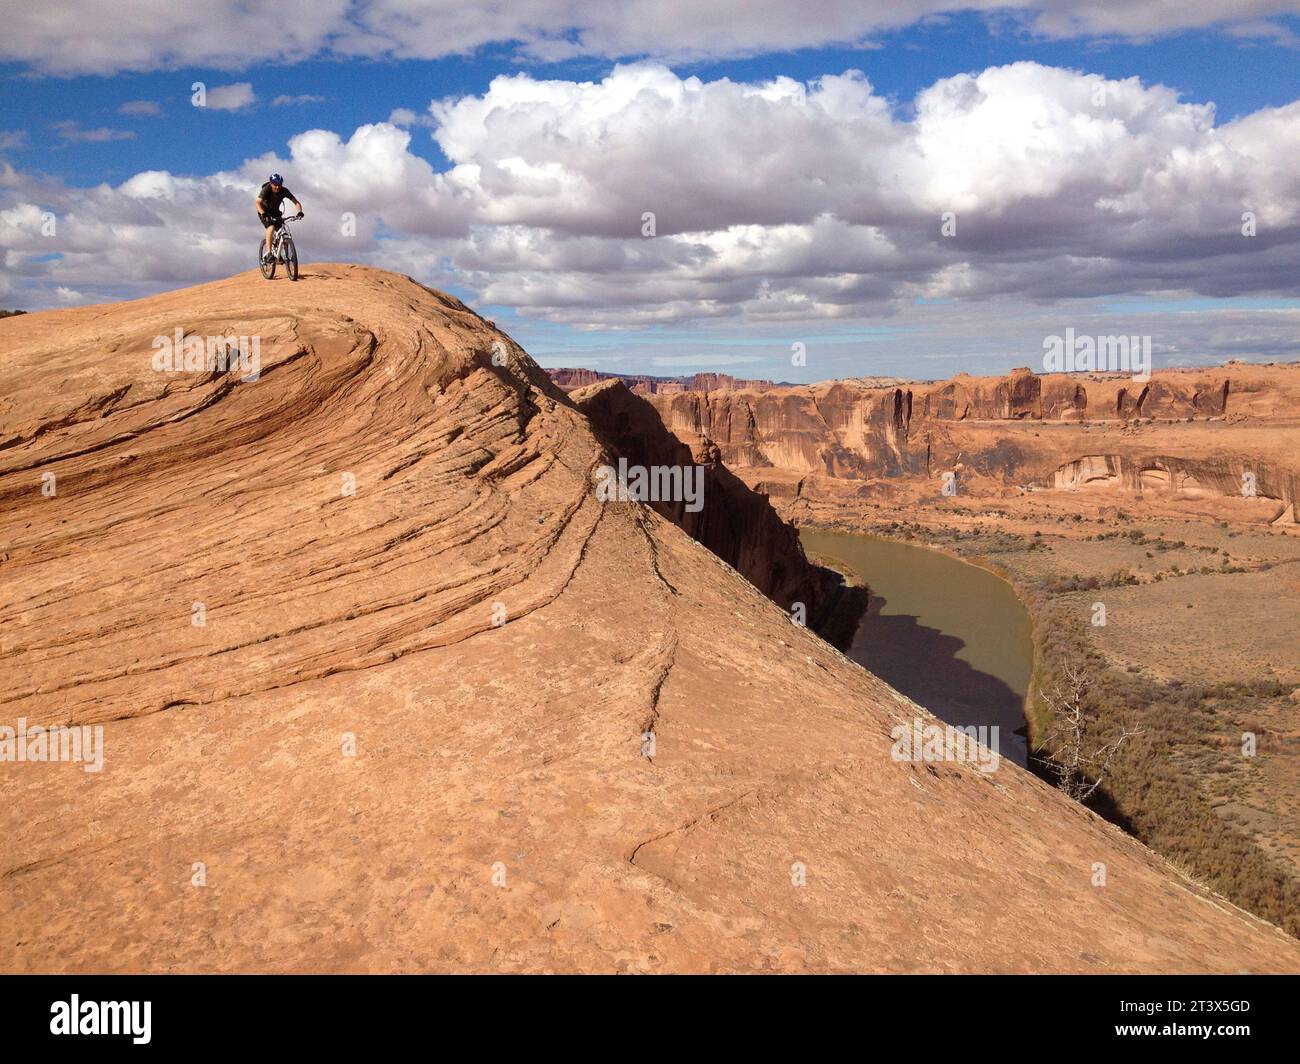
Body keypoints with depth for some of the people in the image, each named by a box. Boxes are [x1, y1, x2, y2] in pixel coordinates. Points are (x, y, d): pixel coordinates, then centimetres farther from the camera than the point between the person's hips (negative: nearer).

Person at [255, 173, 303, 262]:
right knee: (271, 227, -29)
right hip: (264, 211, -4)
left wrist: (299, 212, -40)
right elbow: (258, 203, -39)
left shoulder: (284, 191, -20)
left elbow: (296, 202, -20)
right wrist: (264, 214, -56)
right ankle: (268, 252, -30)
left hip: (275, 211, 4)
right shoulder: (266, 190, -28)